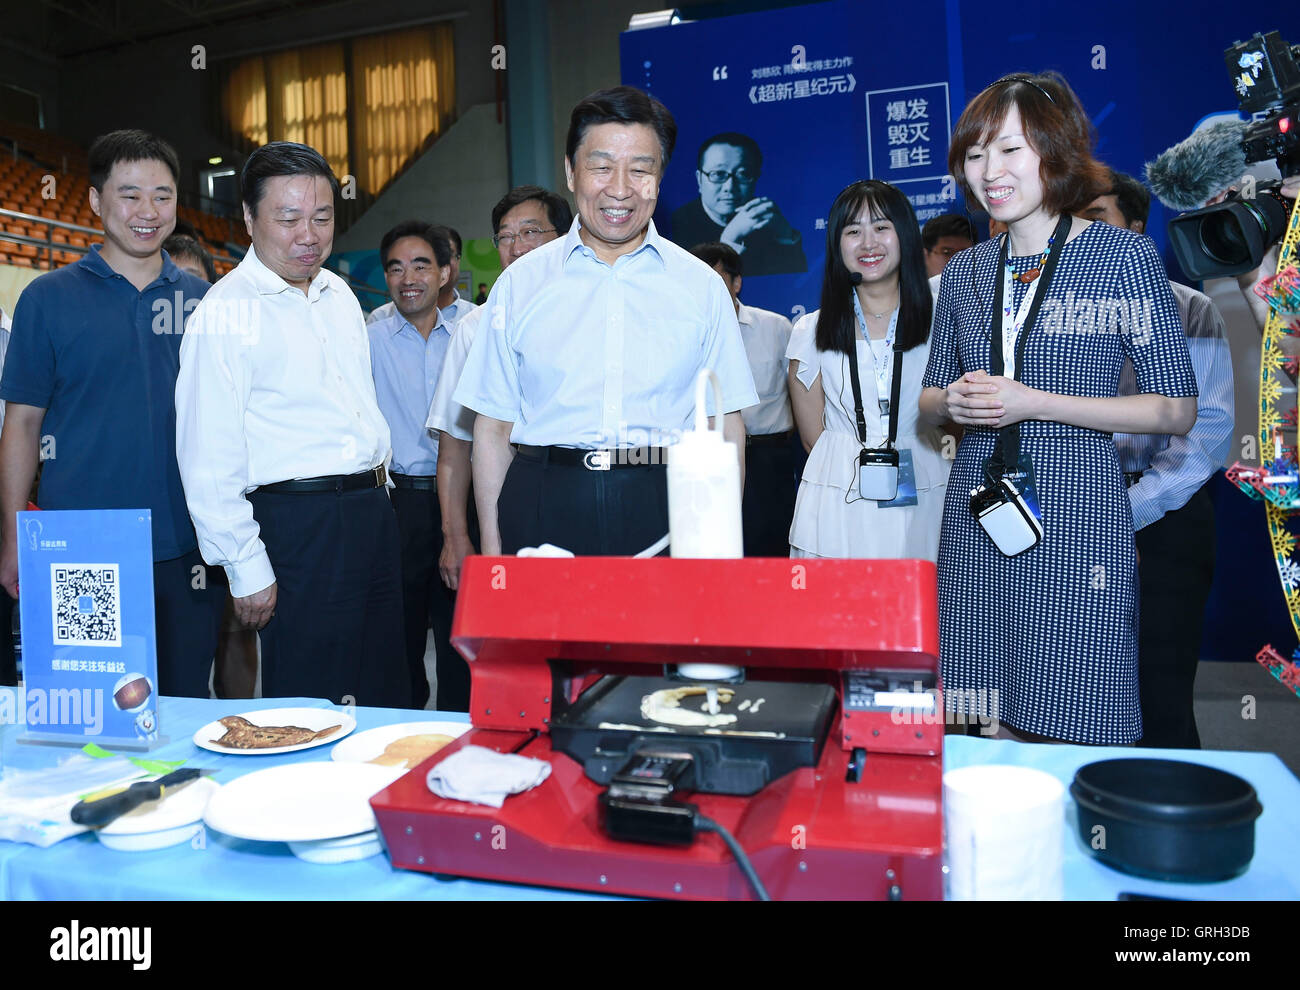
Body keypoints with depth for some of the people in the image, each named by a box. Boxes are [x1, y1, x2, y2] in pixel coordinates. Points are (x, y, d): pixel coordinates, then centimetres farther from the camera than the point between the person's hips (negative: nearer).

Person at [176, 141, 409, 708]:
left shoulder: (339, 294, 12)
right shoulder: (225, 312, -9)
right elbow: (209, 460, -11)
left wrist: (379, 494, 17)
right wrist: (247, 570, -12)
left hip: (373, 512, 7)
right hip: (298, 526, -7)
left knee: (386, 695, 15)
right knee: (311, 705, 2)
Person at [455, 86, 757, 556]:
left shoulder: (702, 287, 7)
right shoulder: (520, 284, 7)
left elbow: (725, 429, 6)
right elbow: (492, 428, 8)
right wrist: (491, 547, 3)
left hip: (665, 509, 0)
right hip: (542, 513, 0)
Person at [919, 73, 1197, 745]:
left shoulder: (1125, 256, -2)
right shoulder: (965, 271, 11)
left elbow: (1177, 409, -5)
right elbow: (929, 401, 18)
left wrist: (1031, 402, -14)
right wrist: (954, 402, -6)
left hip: (1076, 512, -4)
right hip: (977, 512, 4)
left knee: (1070, 732, 1)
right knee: (999, 725, 9)